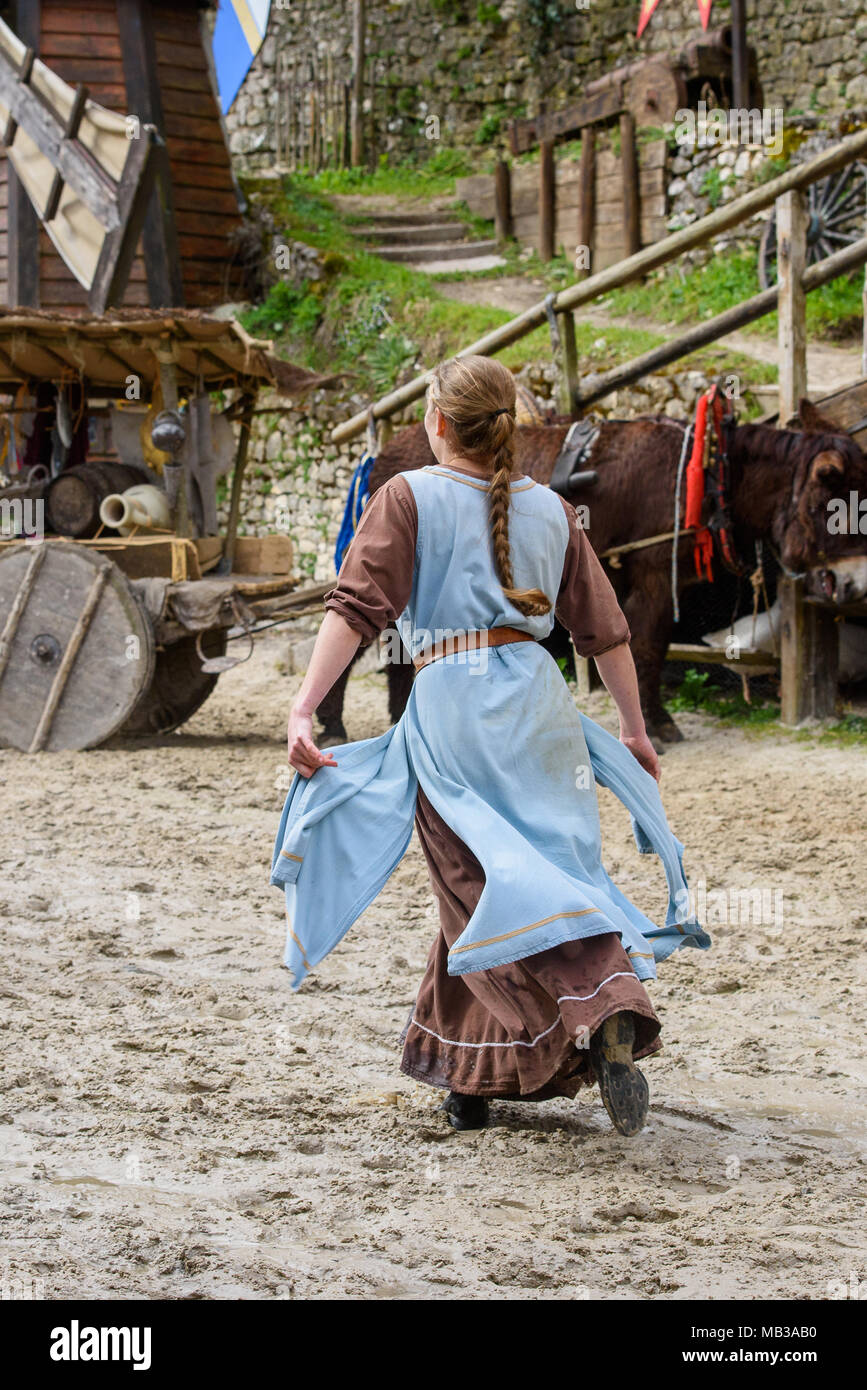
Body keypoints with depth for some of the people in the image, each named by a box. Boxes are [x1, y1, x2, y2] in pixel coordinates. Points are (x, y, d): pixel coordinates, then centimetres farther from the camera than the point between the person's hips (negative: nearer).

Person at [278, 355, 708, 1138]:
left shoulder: (409, 498, 1)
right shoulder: (550, 509, 13)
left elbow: (358, 608, -11)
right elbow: (604, 630, 15)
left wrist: (304, 708, -16)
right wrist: (635, 730, 25)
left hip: (452, 706, -4)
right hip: (538, 697, 4)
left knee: (491, 892, -6)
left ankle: (602, 1016, -28)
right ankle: (472, 1079, 13)